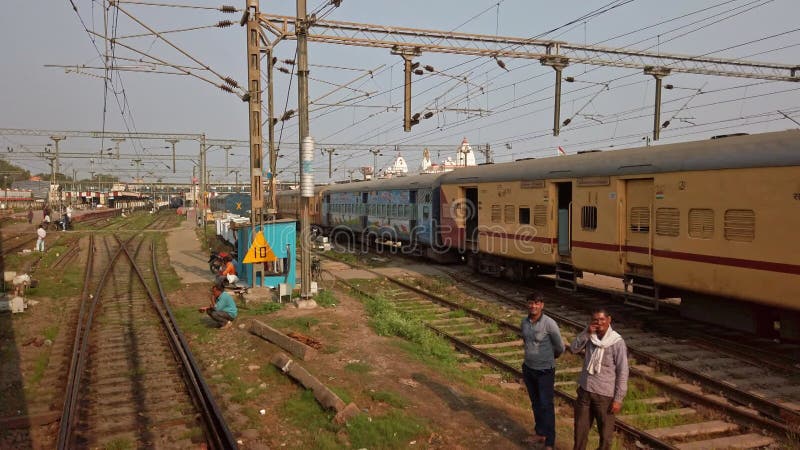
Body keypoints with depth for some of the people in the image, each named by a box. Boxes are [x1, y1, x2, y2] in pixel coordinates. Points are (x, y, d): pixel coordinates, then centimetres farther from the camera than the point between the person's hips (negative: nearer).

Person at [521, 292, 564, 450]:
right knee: (535, 404, 19)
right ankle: (540, 434, 36)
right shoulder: (524, 322, -2)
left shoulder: (549, 324, -19)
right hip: (528, 368, 6)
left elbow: (560, 348, -7)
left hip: (545, 371, -6)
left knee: (546, 406, 2)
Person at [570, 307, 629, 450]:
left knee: (606, 432, 12)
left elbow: (623, 372, -12)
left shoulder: (617, 342, -15)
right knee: (580, 429, 17)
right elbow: (573, 349, -7)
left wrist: (618, 399, -12)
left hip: (605, 394, -4)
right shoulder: (590, 336, -2)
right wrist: (586, 332, -18)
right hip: (584, 391, 4)